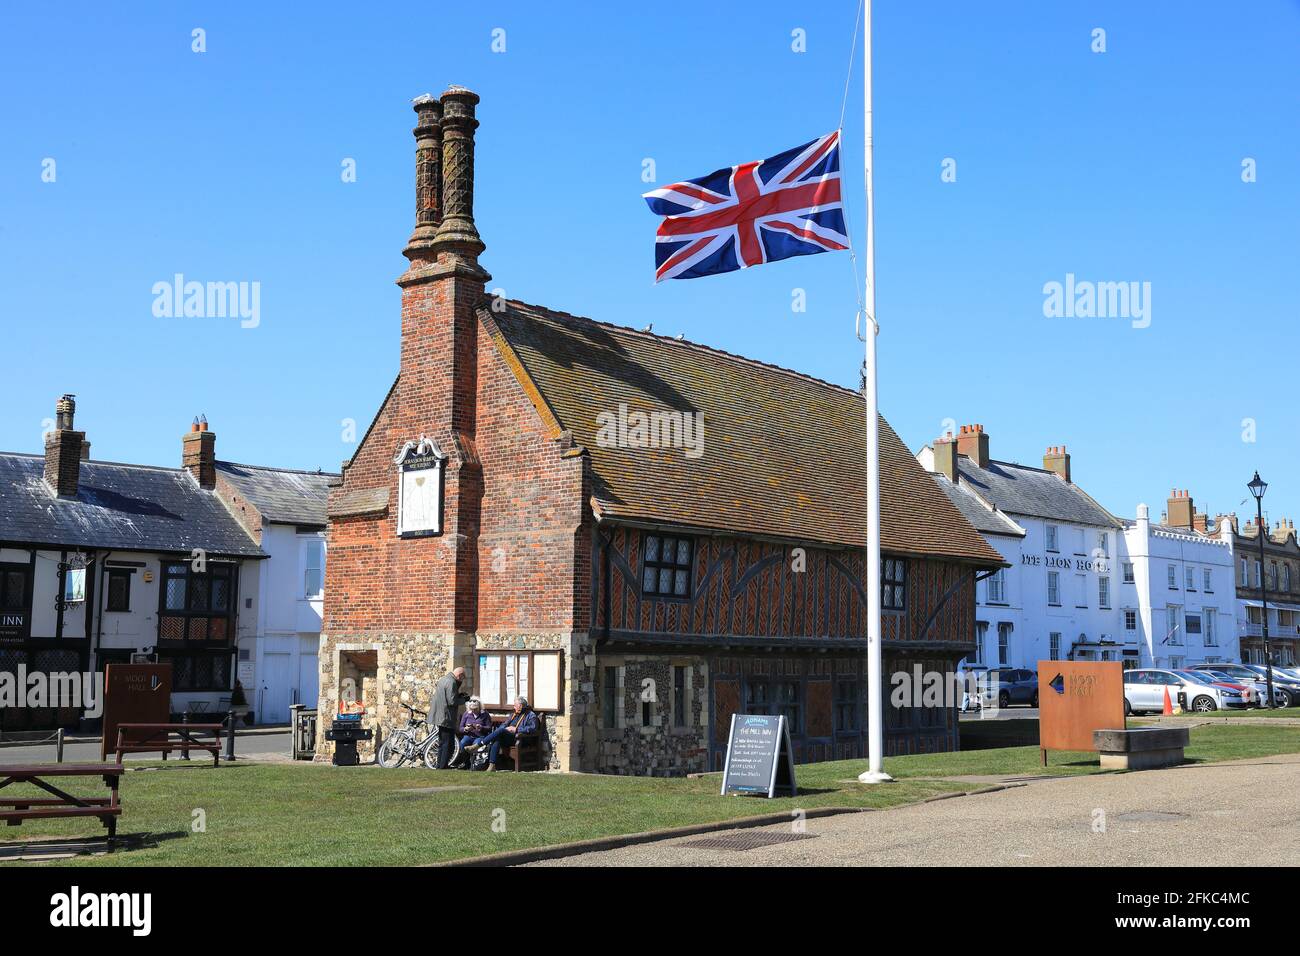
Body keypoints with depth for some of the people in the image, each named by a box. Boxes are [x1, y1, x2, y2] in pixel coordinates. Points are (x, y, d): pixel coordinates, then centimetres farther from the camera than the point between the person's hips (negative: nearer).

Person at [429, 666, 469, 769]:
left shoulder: (444, 680, 16)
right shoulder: (451, 683, -17)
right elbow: (452, 701, -21)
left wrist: (459, 695, 14)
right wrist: (464, 699, -6)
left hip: (440, 717, 11)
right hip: (446, 718, -10)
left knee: (442, 744, 18)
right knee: (448, 745, -7)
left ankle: (440, 767, 23)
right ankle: (443, 767, -9)